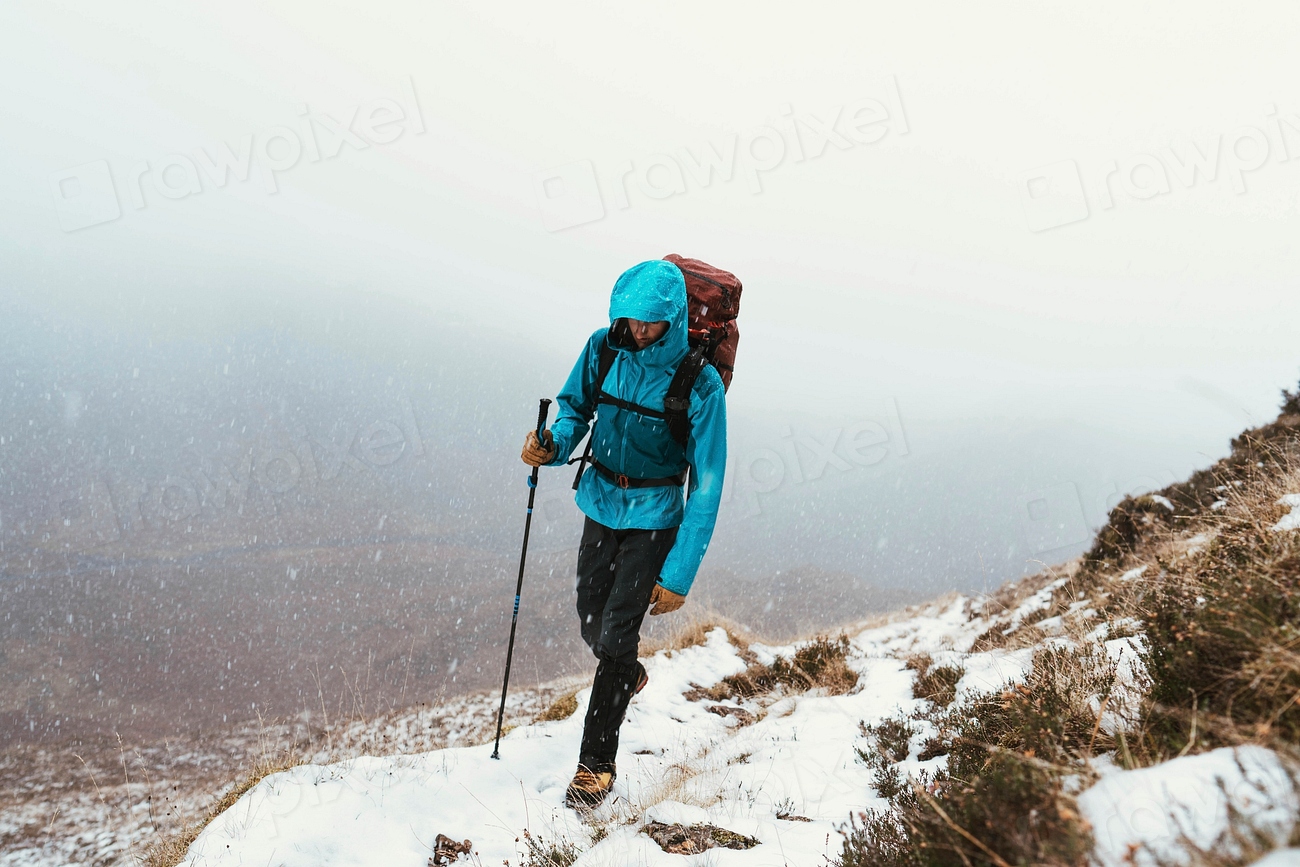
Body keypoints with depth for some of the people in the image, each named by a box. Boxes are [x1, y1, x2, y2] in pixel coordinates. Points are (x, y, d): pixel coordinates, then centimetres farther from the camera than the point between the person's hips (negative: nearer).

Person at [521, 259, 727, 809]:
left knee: (617, 634, -8)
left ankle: (596, 763, 12)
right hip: (600, 502, 4)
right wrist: (553, 446, -20)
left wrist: (678, 576, -19)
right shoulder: (603, 348, -10)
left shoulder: (700, 385, -21)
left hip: (653, 518, -4)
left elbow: (706, 487, -18)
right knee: (592, 625, 14)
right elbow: (575, 408, 5)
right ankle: (628, 679, 51)